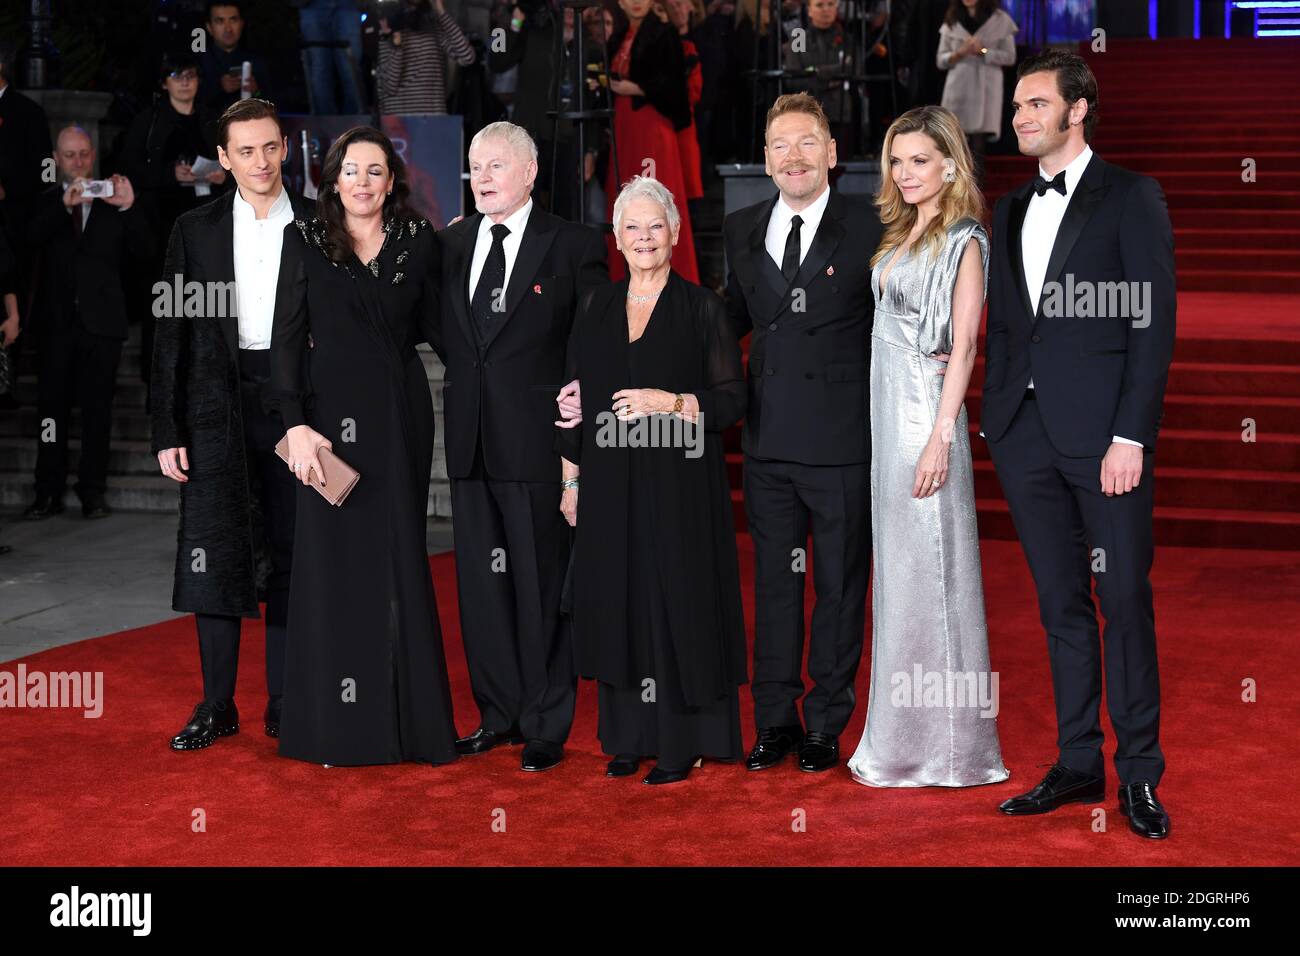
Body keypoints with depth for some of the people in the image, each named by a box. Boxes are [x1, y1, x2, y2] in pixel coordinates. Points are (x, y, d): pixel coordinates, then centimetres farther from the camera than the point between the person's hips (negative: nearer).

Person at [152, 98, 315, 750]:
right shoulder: (195, 231, 6)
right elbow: (172, 335, 4)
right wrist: (168, 430, -2)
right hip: (219, 407, 1)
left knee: (291, 555, 4)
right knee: (213, 551, 0)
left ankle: (284, 703, 14)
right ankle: (217, 705, 10)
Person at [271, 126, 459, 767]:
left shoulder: (418, 243, 7)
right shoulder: (305, 240, 2)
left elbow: (432, 326, 7)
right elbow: (286, 338, -2)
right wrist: (296, 426, -11)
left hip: (399, 415, 1)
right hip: (330, 412, -1)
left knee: (400, 557, 4)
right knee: (332, 558, 1)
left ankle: (408, 715, 12)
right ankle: (335, 722, 9)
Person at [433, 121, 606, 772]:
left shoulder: (573, 246, -3)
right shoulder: (451, 242, 12)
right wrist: (469, 376, 9)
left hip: (537, 438, -5)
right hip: (471, 438, 5)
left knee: (541, 584, 0)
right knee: (480, 582, 11)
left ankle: (546, 726, 10)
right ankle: (499, 714, 22)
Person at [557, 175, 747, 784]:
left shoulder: (701, 308, -1)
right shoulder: (596, 307, 10)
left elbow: (732, 399, -3)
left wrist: (671, 402, -18)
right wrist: (571, 478, 9)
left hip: (679, 483, -4)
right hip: (610, 484, 4)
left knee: (677, 600, -2)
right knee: (617, 602, 6)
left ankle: (681, 743, 7)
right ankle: (628, 736, 16)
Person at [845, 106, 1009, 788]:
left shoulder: (962, 241, -8)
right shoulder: (902, 234, 15)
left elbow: (963, 345, -14)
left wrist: (940, 438, -20)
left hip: (927, 409, -8)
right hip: (889, 409, 8)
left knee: (926, 568, -4)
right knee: (898, 564, 11)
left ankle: (942, 743, 5)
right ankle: (905, 733, 19)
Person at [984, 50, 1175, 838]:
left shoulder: (1130, 197, 0)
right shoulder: (1011, 210, 17)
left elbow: (1154, 322, -6)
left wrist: (1131, 435, -13)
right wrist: (995, 421, 7)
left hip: (1103, 430, -5)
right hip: (1025, 433, 5)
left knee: (1126, 600, -2)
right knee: (1061, 603, 9)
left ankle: (1140, 773, 7)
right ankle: (1078, 765, 15)